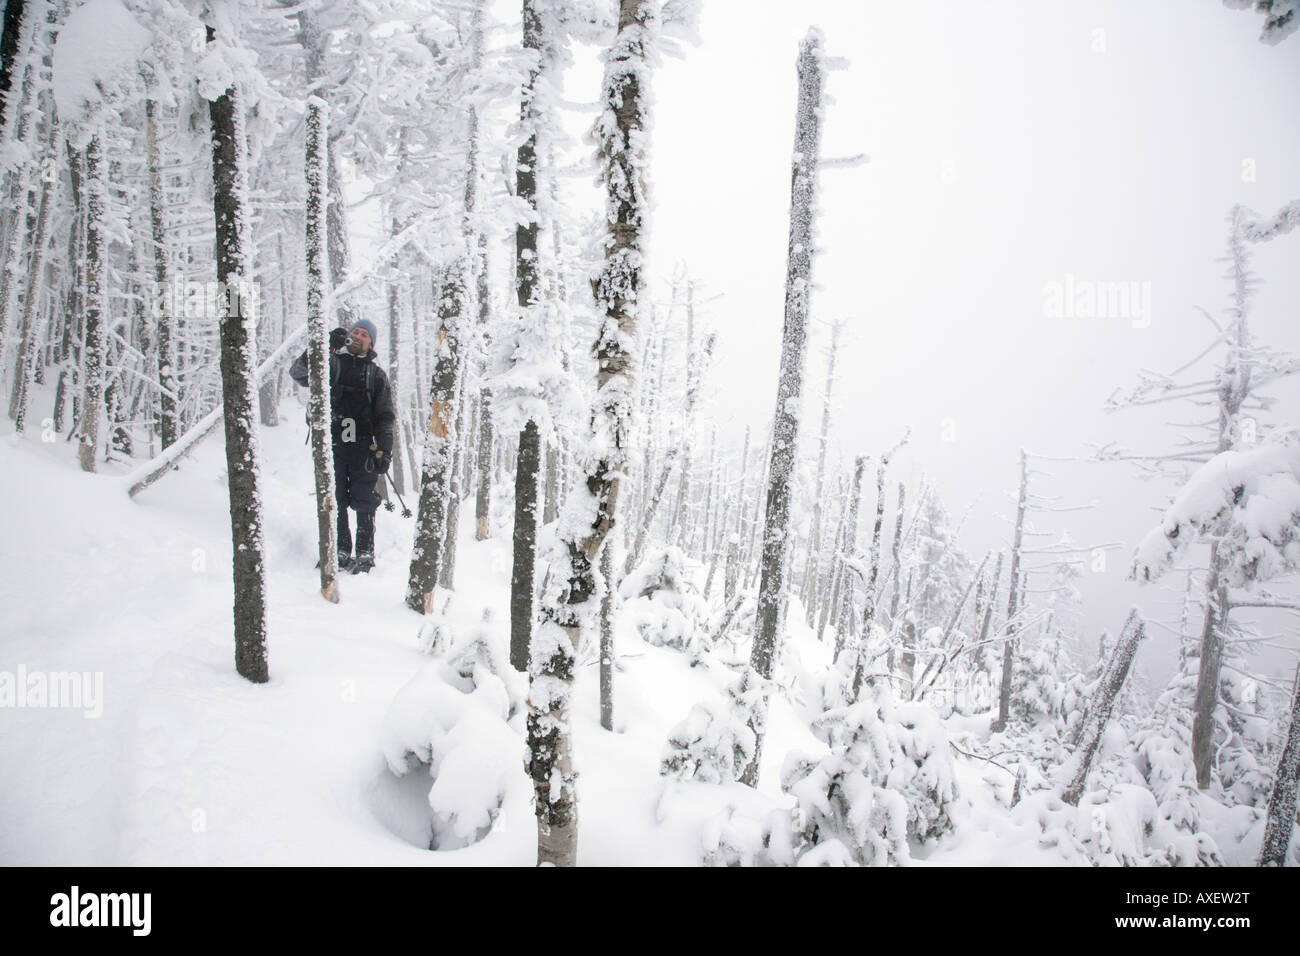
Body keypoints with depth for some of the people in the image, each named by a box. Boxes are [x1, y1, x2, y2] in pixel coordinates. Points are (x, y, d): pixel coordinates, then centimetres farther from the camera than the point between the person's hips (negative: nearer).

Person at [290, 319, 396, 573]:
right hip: (331, 442, 0)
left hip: (363, 446, 0)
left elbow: (385, 417, 11)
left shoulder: (376, 375, 14)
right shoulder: (330, 364, 12)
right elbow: (299, 373, -6)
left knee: (364, 501, -3)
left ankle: (365, 553, 3)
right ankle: (340, 551, 8)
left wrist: (384, 451, 1)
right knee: (334, 500, 1)